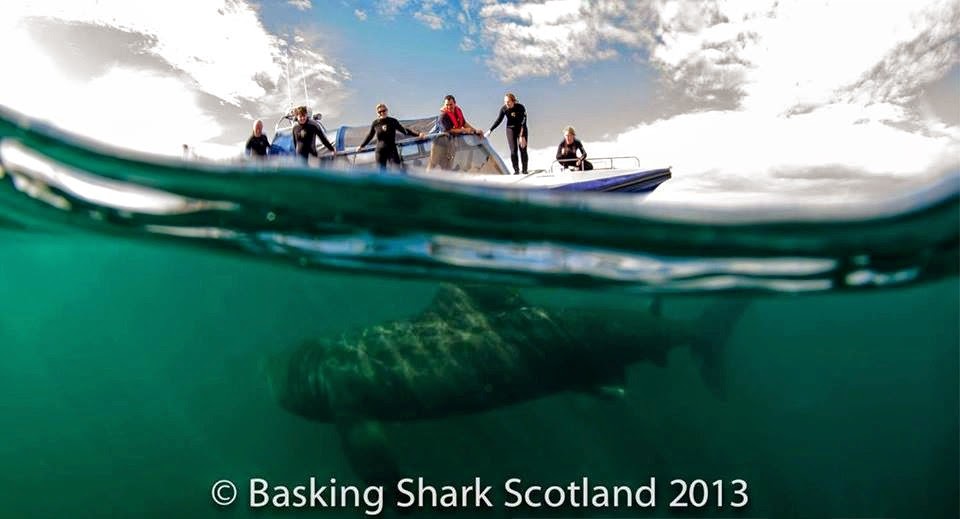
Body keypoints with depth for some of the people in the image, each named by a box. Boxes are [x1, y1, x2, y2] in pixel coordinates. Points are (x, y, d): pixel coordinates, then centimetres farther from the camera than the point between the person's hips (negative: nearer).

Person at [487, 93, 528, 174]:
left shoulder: (520, 108, -22)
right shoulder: (504, 108, -13)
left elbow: (523, 122, -24)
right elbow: (498, 120, -2)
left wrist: (522, 136, -31)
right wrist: (490, 130, -7)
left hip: (522, 129, -2)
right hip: (511, 129, 2)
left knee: (523, 150, -3)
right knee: (513, 151, -8)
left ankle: (524, 170, 9)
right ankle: (516, 169, 2)